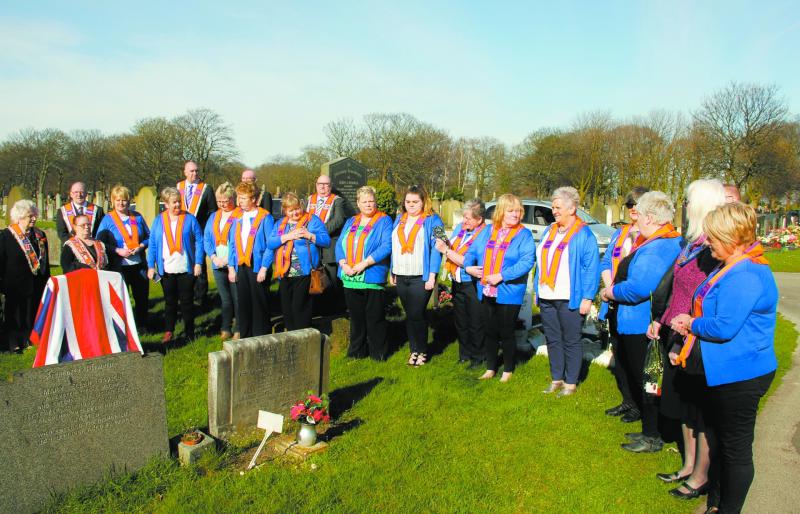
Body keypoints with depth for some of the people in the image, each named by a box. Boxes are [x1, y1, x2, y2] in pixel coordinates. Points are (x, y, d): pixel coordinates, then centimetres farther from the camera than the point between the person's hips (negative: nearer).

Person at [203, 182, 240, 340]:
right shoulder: (214, 217, 15)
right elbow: (206, 239, 12)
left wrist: (228, 259, -15)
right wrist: (214, 257, -3)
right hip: (218, 265, 6)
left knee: (237, 298, -1)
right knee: (224, 299, 11)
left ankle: (238, 330, 9)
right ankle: (225, 329, 19)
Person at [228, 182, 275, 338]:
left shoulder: (265, 218, -6)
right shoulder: (238, 218, 11)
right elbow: (232, 244, 14)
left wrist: (264, 268, -15)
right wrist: (231, 267, 6)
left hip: (258, 268, -5)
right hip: (240, 267, 5)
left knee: (260, 305, 1)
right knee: (243, 303, 10)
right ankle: (245, 338, 21)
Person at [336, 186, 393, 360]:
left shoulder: (384, 221, -1)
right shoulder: (351, 222, 18)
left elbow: (387, 246, -14)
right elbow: (340, 244, 10)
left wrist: (364, 263, -20)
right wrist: (344, 264, -8)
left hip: (372, 277, -5)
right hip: (350, 278, 5)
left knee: (375, 318, 1)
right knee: (356, 317, 14)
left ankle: (378, 352, 14)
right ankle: (357, 351, 25)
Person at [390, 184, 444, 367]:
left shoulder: (432, 220, -3)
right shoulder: (399, 220, 15)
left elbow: (436, 249, -9)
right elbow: (393, 246, 17)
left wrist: (432, 276, -16)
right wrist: (392, 272, 12)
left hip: (421, 277, -5)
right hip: (401, 276, 6)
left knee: (416, 315, -6)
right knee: (409, 315, 11)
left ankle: (422, 351, 10)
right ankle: (413, 350, 22)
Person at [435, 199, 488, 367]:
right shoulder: (459, 227, 4)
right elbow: (450, 249, 11)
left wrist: (446, 250, -23)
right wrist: (444, 244, -11)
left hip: (473, 286, -7)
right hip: (457, 283, 7)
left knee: (475, 324, 7)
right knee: (460, 322, 18)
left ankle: (478, 357, 23)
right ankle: (464, 353, 33)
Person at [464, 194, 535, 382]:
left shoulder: (524, 234, -7)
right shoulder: (487, 231, 9)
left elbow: (527, 260, -19)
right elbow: (472, 250, 14)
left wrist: (502, 276, -24)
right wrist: (468, 266, -7)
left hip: (508, 294, -5)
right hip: (486, 292, 5)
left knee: (506, 333, 5)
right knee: (489, 332, 14)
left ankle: (508, 371, 24)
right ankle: (490, 368, 30)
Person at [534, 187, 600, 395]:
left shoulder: (584, 234, -7)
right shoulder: (550, 231, 14)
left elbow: (592, 268, -10)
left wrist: (587, 298, -15)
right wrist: (538, 289, 15)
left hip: (570, 300, -7)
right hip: (547, 298, 7)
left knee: (571, 341, 4)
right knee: (552, 339, 13)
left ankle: (571, 383, 16)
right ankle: (556, 379, 26)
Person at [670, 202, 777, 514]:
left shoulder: (746, 276, -25)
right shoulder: (731, 268, 10)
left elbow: (724, 327, -28)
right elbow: (712, 312, 18)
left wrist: (691, 323, -11)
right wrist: (691, 322, -1)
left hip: (740, 377, -11)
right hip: (722, 372, 11)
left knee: (736, 448, 6)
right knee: (716, 440, 23)